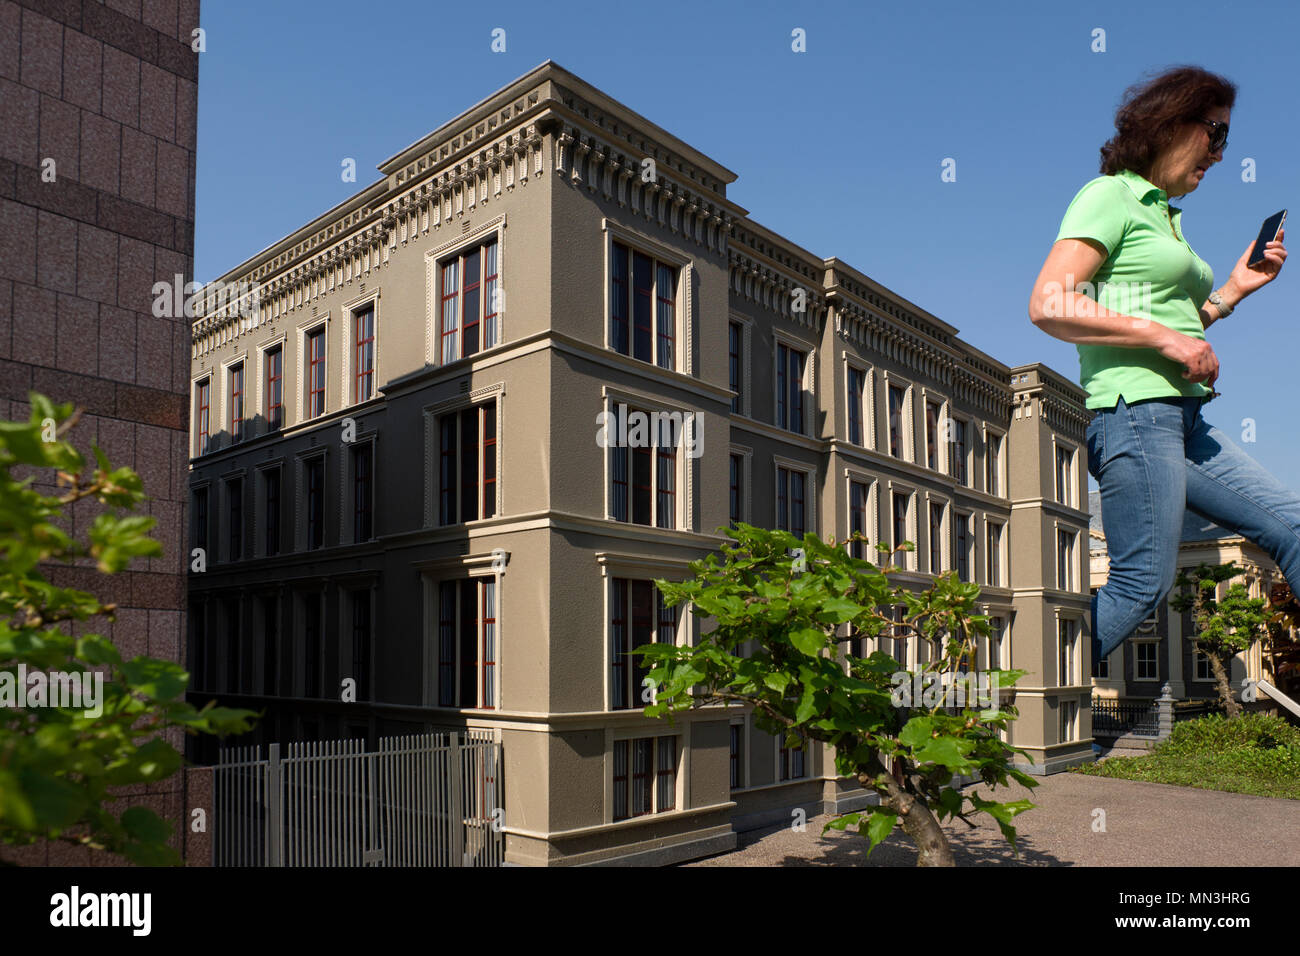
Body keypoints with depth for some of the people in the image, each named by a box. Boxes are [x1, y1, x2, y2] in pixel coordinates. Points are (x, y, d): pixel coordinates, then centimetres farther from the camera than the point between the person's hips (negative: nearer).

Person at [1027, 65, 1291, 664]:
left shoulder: (1162, 214, 24)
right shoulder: (1109, 196, -4)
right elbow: (1048, 305, -19)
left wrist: (1234, 289, 17)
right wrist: (1165, 337, -17)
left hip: (1182, 419, 10)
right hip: (1132, 409, -10)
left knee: (1290, 527, 10)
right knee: (1144, 583, -11)